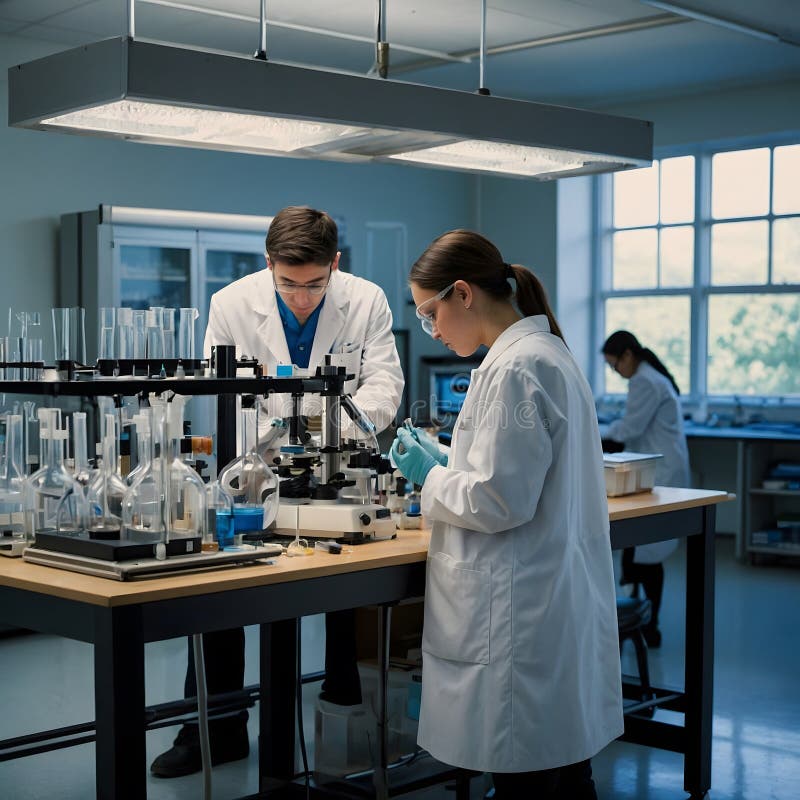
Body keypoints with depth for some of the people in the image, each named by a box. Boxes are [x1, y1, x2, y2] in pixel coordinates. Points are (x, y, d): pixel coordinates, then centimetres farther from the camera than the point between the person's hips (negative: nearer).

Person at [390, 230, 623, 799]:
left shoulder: (514, 369, -18)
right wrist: (445, 465, 15)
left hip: (524, 620, -10)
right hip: (562, 605, 10)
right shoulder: (550, 353, 13)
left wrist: (429, 475, -4)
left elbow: (499, 502, -20)